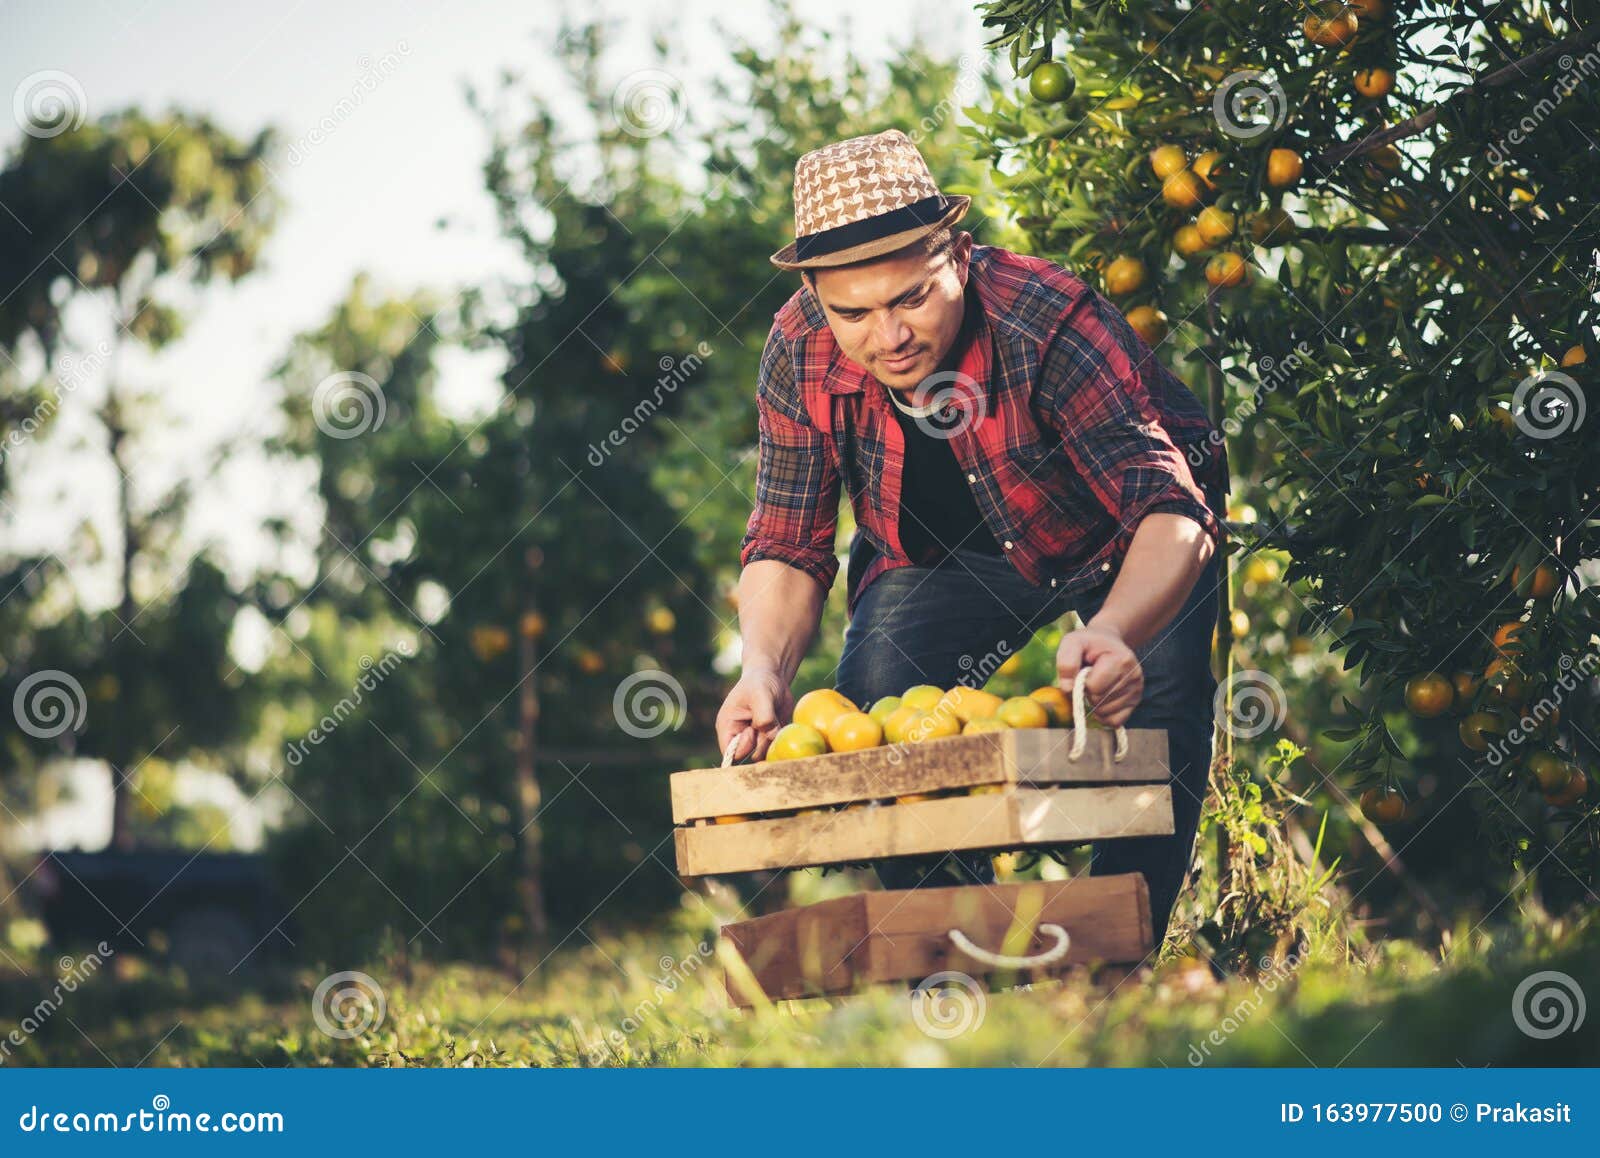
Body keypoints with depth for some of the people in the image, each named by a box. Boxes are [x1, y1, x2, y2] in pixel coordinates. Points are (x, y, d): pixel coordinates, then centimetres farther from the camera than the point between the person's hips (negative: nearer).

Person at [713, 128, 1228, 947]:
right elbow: (787, 549, -15)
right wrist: (764, 671, -37)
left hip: (1123, 541, -3)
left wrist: (1115, 633, -64)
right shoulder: (799, 356, -24)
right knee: (875, 693, -21)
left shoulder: (1049, 322, -37)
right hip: (951, 556, 3)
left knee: (1153, 685, -29)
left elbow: (1173, 512, -43)